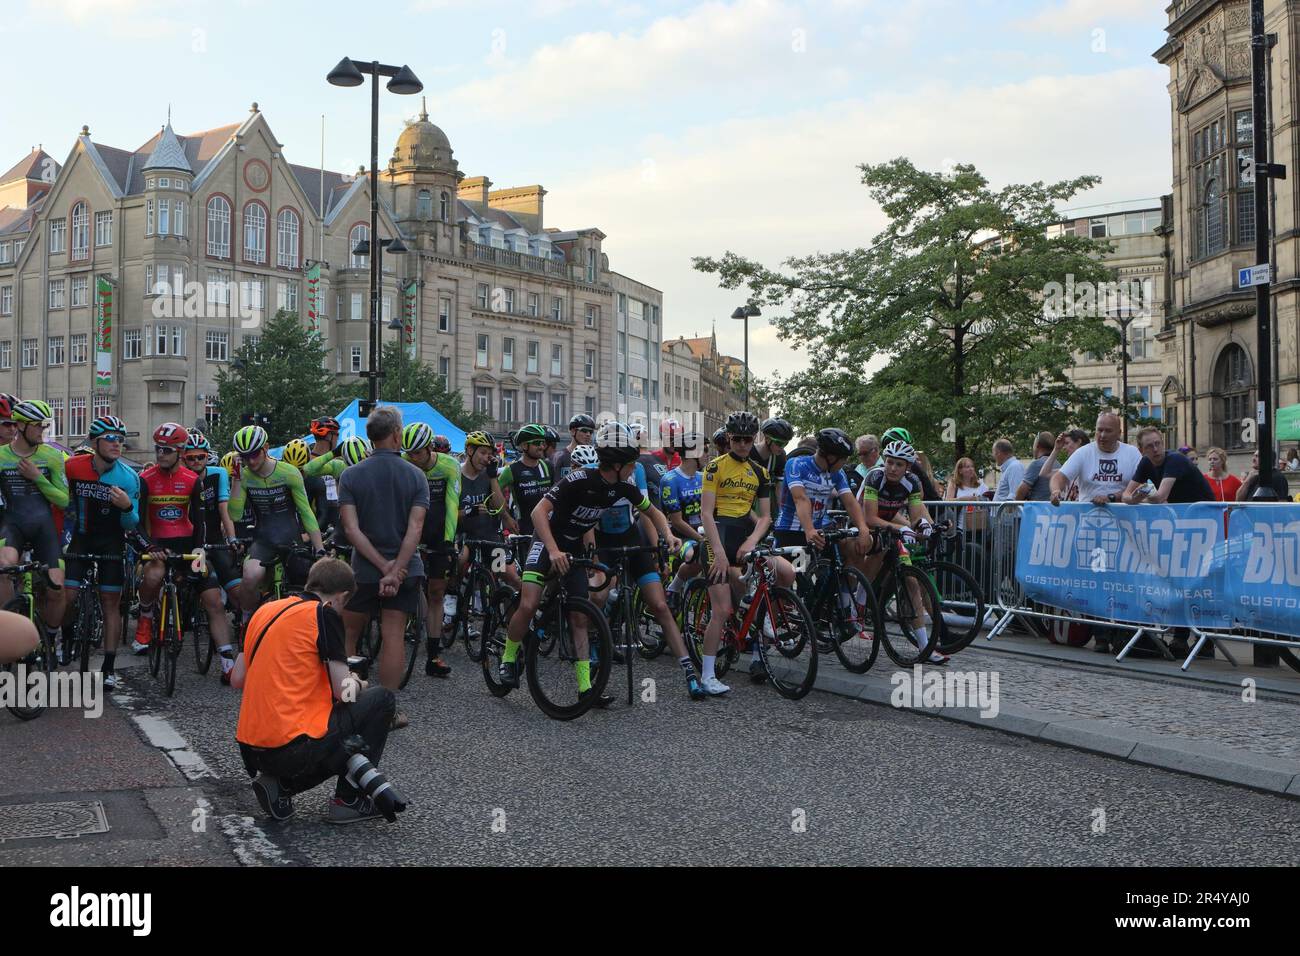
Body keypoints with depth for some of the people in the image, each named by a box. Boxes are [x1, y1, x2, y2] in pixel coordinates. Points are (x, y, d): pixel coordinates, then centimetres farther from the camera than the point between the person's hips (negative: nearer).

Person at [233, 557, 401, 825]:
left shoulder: (265, 611, 13)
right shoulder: (325, 614, -8)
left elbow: (237, 680, 16)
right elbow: (342, 691, -10)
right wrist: (358, 684, 12)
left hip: (251, 752, 8)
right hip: (291, 749, -8)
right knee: (382, 699, 8)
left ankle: (280, 786, 9)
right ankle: (348, 799, 7)